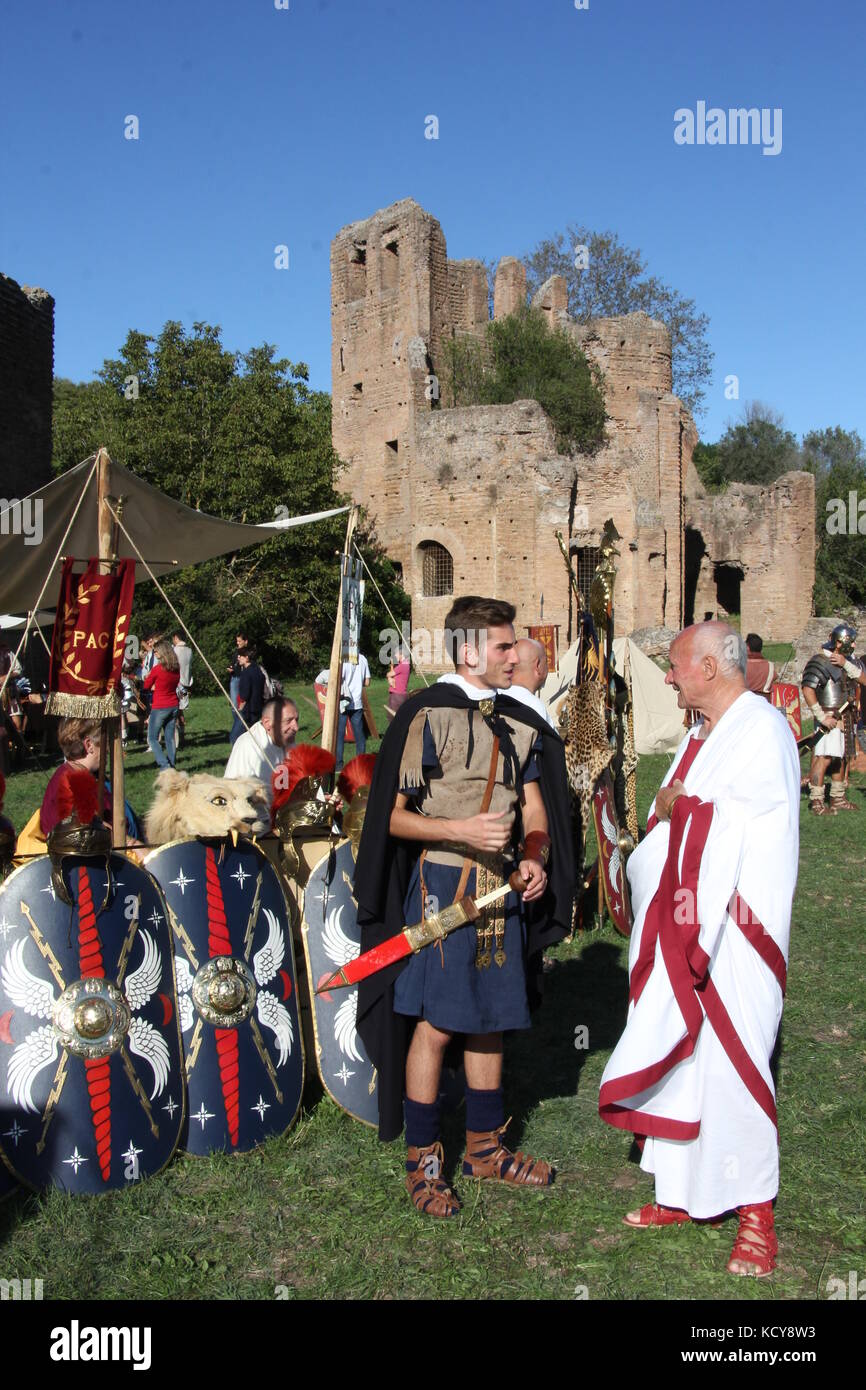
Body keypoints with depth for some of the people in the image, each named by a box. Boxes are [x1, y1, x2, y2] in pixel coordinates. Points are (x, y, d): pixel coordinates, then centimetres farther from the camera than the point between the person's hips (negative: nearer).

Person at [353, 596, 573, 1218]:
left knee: (490, 1018, 14)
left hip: (503, 887, 6)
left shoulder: (519, 721, 10)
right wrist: (460, 830, -22)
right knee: (435, 1023, -2)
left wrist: (534, 860, -5)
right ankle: (423, 1161, 12)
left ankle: (485, 1145, 29)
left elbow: (534, 808, 14)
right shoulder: (427, 715, -9)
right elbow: (393, 817, -9)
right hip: (443, 885, -6)